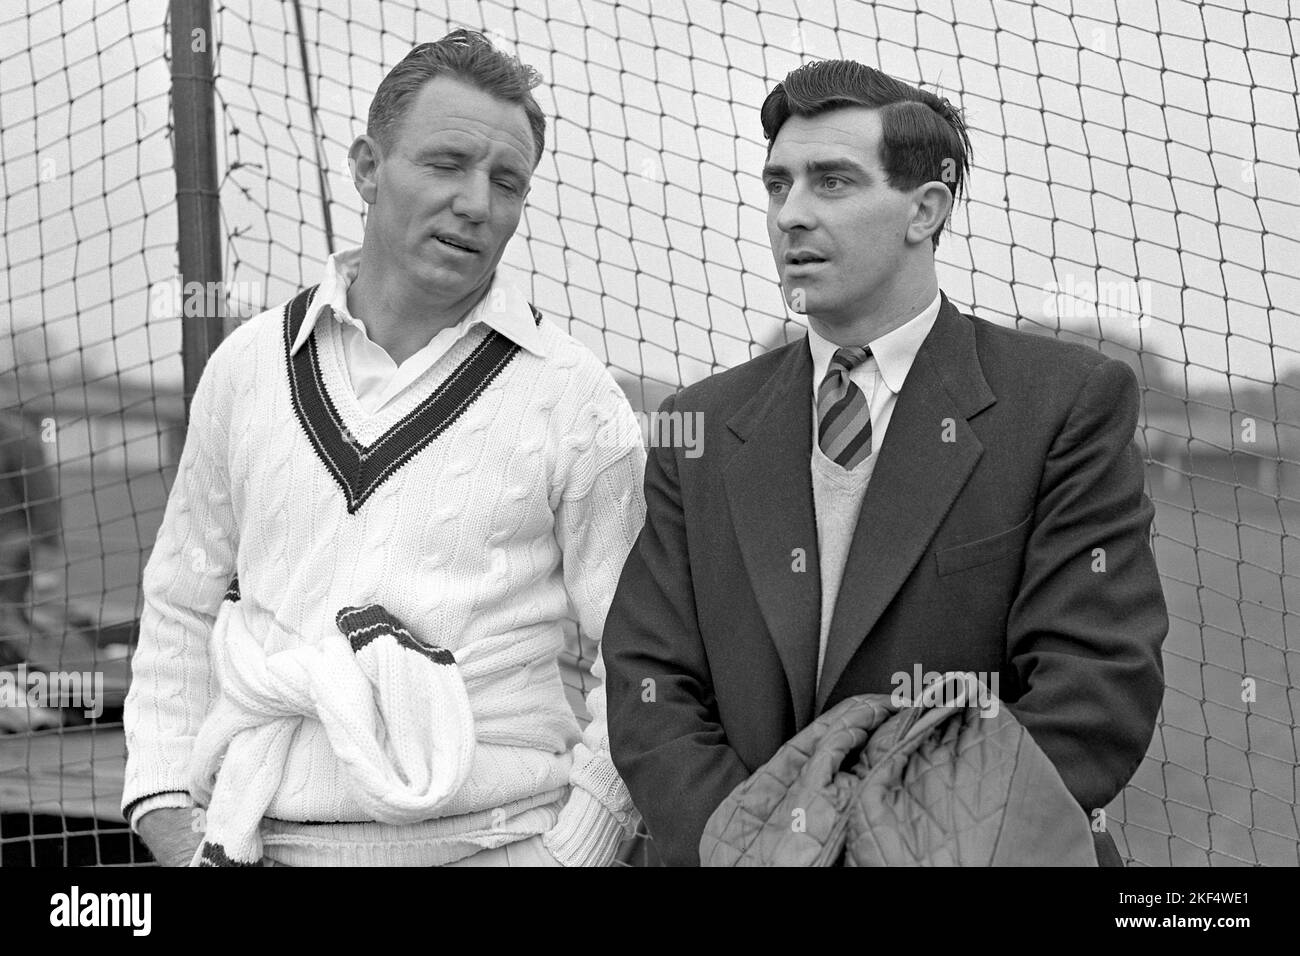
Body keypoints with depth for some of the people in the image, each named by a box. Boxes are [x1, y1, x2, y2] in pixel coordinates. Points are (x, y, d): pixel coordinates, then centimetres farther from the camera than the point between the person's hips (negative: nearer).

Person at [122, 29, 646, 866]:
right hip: (266, 845, 2)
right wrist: (170, 814, 2)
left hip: (490, 842, -2)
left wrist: (571, 850, -9)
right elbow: (182, 612, 12)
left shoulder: (576, 401, -2)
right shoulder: (248, 366, 6)